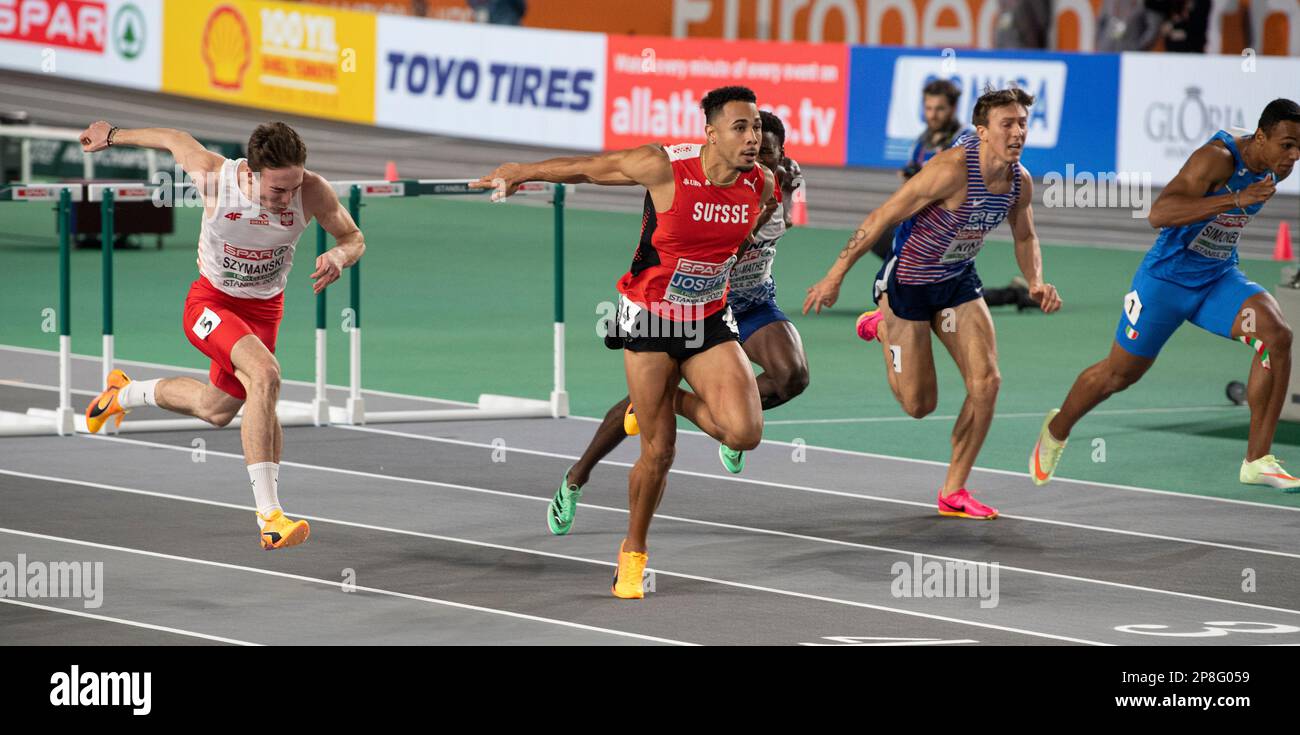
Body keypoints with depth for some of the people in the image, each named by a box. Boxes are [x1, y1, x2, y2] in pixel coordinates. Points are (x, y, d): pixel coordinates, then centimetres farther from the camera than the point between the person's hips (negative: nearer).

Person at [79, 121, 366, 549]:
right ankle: (269, 517, -33)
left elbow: (353, 237, -7)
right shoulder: (215, 177, -27)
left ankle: (125, 394, 53)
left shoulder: (312, 192, -23)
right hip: (210, 302, -4)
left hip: (264, 309, 4)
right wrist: (112, 136, 9)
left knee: (216, 410, 20)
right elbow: (174, 140, -7)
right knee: (264, 375, -31)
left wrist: (339, 257, -32)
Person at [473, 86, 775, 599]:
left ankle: (671, 399, 15)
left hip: (709, 320, 4)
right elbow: (590, 168, -6)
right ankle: (632, 553, 22)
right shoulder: (664, 167, -21)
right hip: (650, 317, -4)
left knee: (743, 433, -16)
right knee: (658, 455, -2)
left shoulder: (762, 184, -8)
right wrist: (521, 172, 6)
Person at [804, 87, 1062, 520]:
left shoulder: (1019, 181, -9)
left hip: (959, 282, 6)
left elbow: (1025, 237, 12)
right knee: (918, 404, 3)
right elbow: (882, 218, -25)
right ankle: (883, 326, 34)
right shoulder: (952, 170, -31)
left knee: (986, 382, -9)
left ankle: (953, 493, 7)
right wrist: (835, 276, -23)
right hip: (907, 283, -6)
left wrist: (1036, 283, -9)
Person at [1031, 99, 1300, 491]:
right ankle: (1057, 429, 41)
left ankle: (1257, 461, -18)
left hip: (1219, 280, 6)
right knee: (1119, 374, 10)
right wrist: (1238, 199, -47)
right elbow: (1158, 214, -42)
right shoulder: (1217, 158, -29)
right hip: (1167, 278, -6)